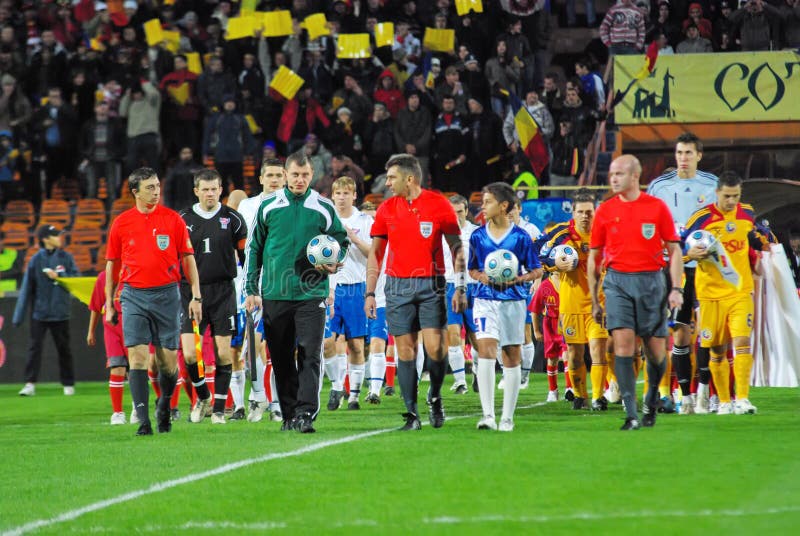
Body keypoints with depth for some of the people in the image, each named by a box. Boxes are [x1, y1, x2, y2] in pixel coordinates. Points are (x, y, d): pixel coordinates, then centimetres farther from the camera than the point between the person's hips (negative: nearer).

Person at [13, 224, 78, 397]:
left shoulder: (66, 258, 4)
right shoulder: (35, 260, -2)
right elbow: (26, 288, -2)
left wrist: (58, 276, -14)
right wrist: (18, 316, -3)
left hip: (60, 313, 1)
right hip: (39, 312, -1)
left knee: (64, 348, 8)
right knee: (34, 347, -9)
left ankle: (68, 384, 18)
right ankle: (30, 384, -11)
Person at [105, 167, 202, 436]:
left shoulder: (173, 219, 2)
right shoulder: (121, 223, 5)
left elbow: (188, 259, 6)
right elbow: (112, 263, 13)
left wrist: (196, 296, 0)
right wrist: (109, 304, 12)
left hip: (166, 293, 0)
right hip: (134, 295, 0)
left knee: (168, 359, 2)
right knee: (137, 356, -10)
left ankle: (165, 404, 30)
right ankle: (143, 420, -11)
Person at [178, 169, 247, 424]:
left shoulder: (232, 219, 2)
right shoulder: (183, 219, 3)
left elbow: (246, 255, 8)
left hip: (223, 292, 0)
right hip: (191, 293, 0)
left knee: (223, 353, -1)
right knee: (189, 355, -8)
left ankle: (219, 408, 10)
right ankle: (202, 397, 17)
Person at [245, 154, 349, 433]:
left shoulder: (324, 208, 3)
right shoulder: (268, 206, 5)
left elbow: (342, 242, 14)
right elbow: (254, 249, 11)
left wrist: (334, 264, -7)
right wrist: (251, 289, 6)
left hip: (311, 294, -1)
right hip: (275, 295, 2)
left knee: (309, 357, -11)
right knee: (281, 359, 5)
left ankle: (306, 413, -14)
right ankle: (289, 413, 13)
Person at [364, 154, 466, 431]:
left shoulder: (439, 205, -1)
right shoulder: (386, 209, 7)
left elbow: (456, 248, 2)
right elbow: (375, 252, 13)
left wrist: (460, 288, -4)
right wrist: (370, 292, 8)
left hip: (431, 285, -2)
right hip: (398, 287, 2)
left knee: (436, 349, -10)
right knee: (405, 351, -1)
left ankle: (435, 398, 16)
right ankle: (412, 414, 4)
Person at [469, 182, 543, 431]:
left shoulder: (521, 237, -2)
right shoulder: (477, 236, 6)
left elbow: (537, 271, 4)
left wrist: (517, 279, -14)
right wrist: (481, 276, -5)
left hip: (513, 301, -1)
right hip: (485, 300, 1)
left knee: (512, 357, 5)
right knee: (486, 350, -16)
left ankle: (507, 417, 13)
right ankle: (488, 415, -18)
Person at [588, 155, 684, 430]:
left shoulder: (657, 207, 2)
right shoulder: (605, 211, 6)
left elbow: (674, 250, 5)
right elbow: (593, 256, 12)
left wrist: (676, 289, -5)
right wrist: (594, 301, 11)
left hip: (651, 281, 0)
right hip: (617, 281, 0)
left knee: (656, 349, 2)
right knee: (623, 342, -13)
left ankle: (651, 402, 29)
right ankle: (631, 415, -12)